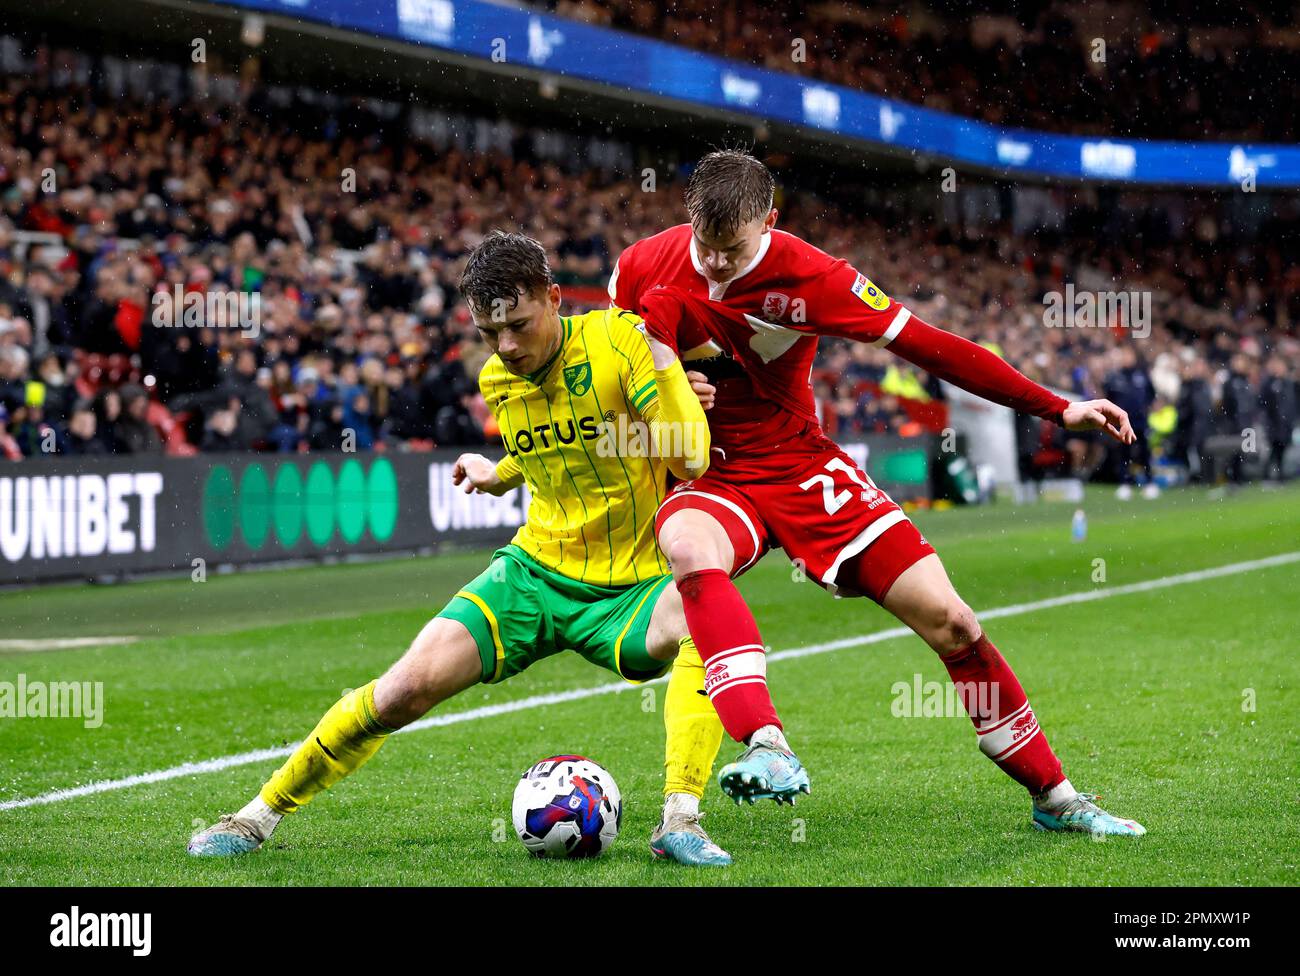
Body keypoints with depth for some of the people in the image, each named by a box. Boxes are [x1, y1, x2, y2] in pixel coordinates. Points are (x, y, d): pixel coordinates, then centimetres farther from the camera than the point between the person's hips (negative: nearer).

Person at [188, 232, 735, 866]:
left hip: (630, 589, -3)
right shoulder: (498, 383, 3)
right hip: (535, 574, 3)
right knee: (410, 684, -14)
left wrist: (661, 361, -26)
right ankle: (263, 812, 4)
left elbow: (691, 461, -21)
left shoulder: (616, 338, -15)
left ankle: (679, 820, -34)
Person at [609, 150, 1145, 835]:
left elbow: (928, 346, -14)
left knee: (947, 620, -7)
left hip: (802, 468, 0)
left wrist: (1056, 409, -15)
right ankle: (769, 749, -49)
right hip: (707, 477, 0)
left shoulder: (806, 277, -16)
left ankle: (1054, 797, 10)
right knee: (688, 549, -39)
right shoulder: (643, 270, -10)